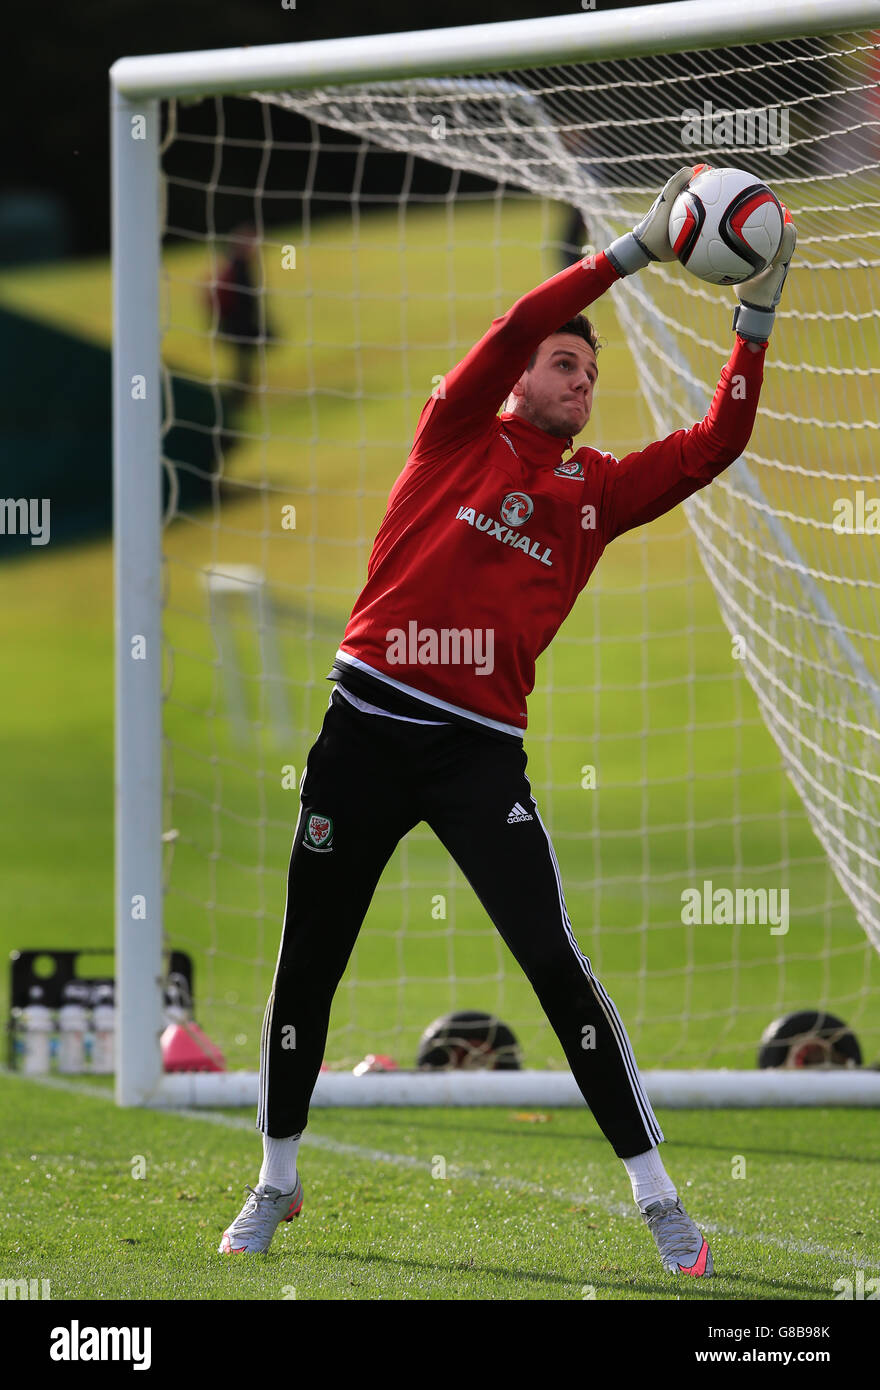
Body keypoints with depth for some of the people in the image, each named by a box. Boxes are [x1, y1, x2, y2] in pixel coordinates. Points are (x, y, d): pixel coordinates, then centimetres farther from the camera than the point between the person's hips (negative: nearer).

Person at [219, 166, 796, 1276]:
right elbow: (518, 328, -6)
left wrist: (756, 318, 3)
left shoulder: (597, 494, 15)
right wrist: (636, 249, -11)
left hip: (481, 754, 1)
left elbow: (714, 445, 9)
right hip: (367, 728, -1)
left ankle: (658, 1201, -10)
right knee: (305, 968, 6)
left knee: (557, 965, -13)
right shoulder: (459, 436, 8)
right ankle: (276, 1184, 25)